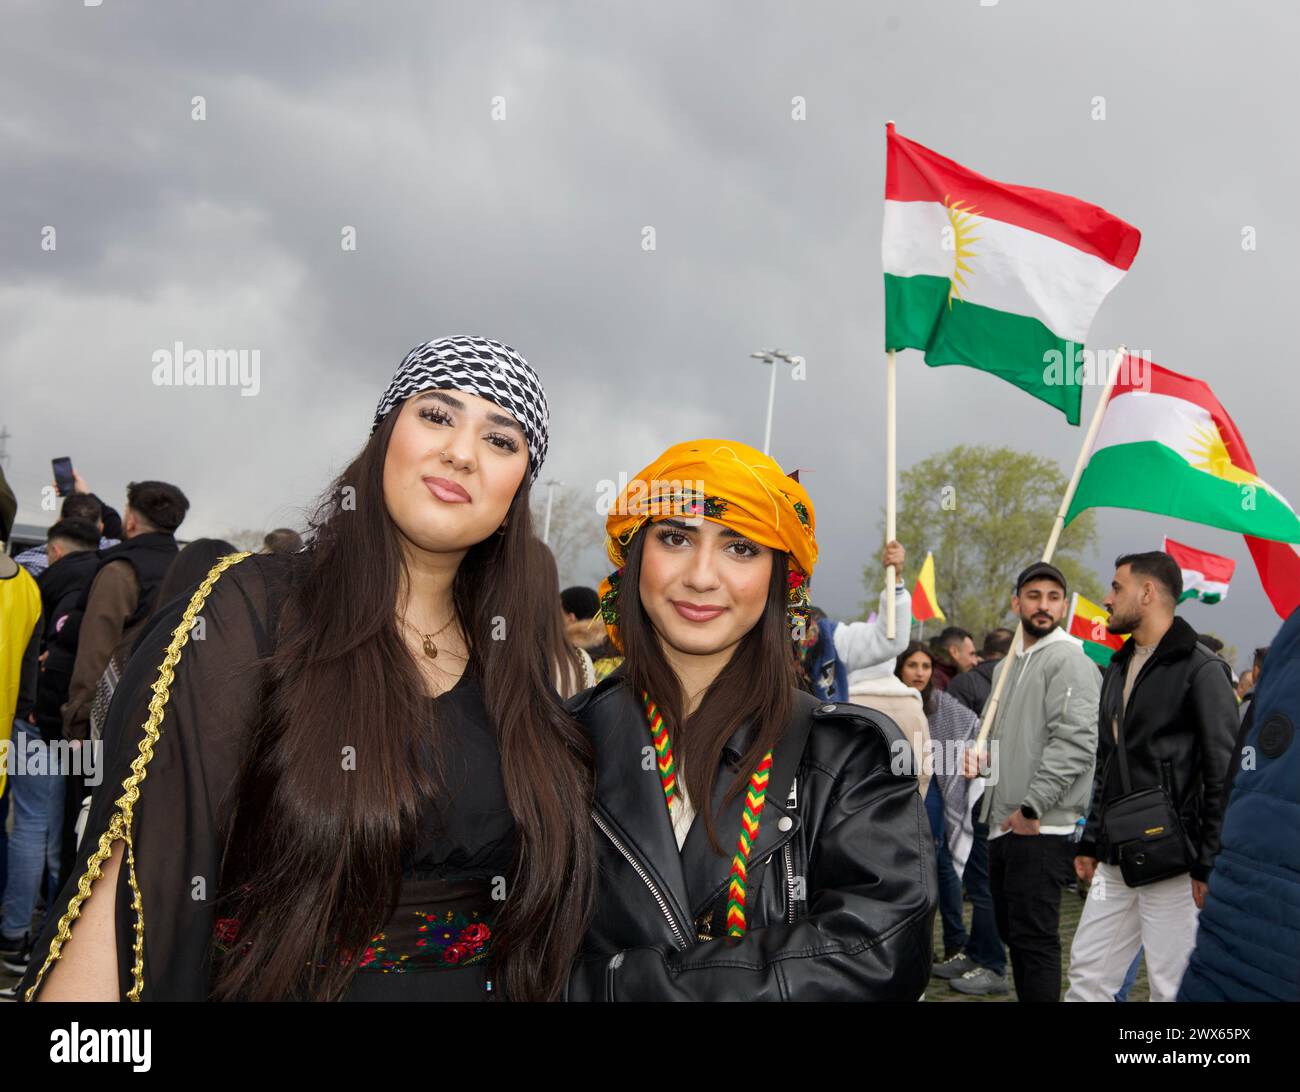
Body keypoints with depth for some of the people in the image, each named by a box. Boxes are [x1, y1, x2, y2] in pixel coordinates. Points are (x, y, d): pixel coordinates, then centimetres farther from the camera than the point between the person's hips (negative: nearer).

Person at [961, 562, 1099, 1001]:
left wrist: (1032, 807, -20)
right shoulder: (1007, 665, 19)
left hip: (1042, 829, -9)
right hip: (1003, 825, 9)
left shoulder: (1069, 660, -9)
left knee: (1034, 937, -7)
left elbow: (1075, 741, -18)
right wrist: (979, 755, 8)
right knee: (1012, 932, 15)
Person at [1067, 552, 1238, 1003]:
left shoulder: (1201, 669, -9)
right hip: (1116, 861, 8)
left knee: (1172, 987, -1)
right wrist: (1091, 840, 17)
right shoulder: (1118, 668, 16)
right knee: (1087, 975, 9)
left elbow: (1223, 776, -13)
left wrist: (1209, 864, -15)